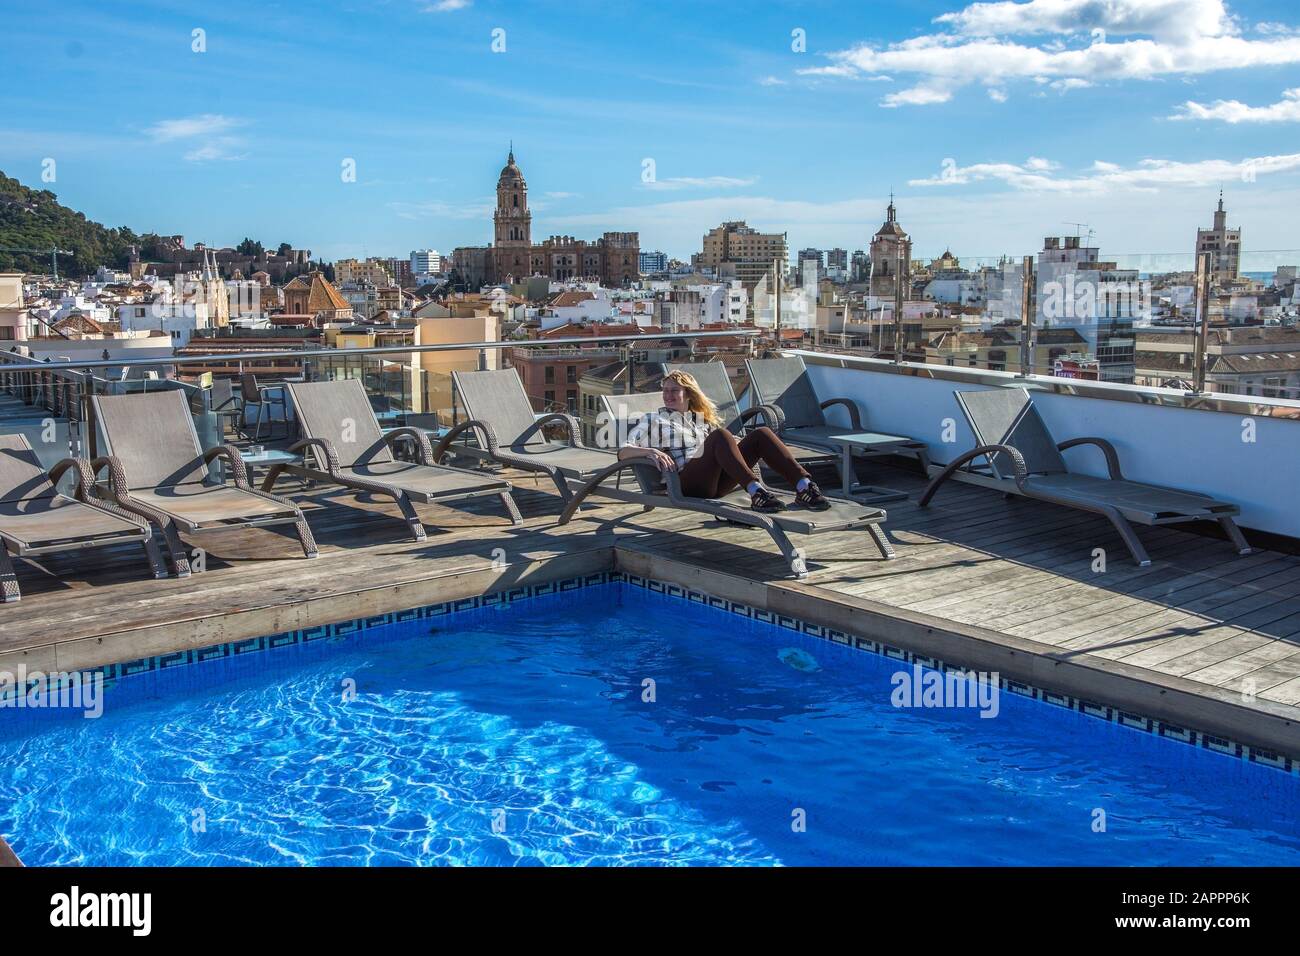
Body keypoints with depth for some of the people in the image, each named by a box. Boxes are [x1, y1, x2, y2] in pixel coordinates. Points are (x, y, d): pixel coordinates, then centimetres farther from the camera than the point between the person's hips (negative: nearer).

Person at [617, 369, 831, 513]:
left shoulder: (703, 420, 33)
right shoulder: (652, 421, 21)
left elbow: (731, 444, 32)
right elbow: (623, 451, 9)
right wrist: (650, 451, -11)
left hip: (716, 481, 5)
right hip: (685, 481, -5)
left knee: (761, 433, -17)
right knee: (720, 435, -32)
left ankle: (803, 485, -34)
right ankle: (755, 491, -49)